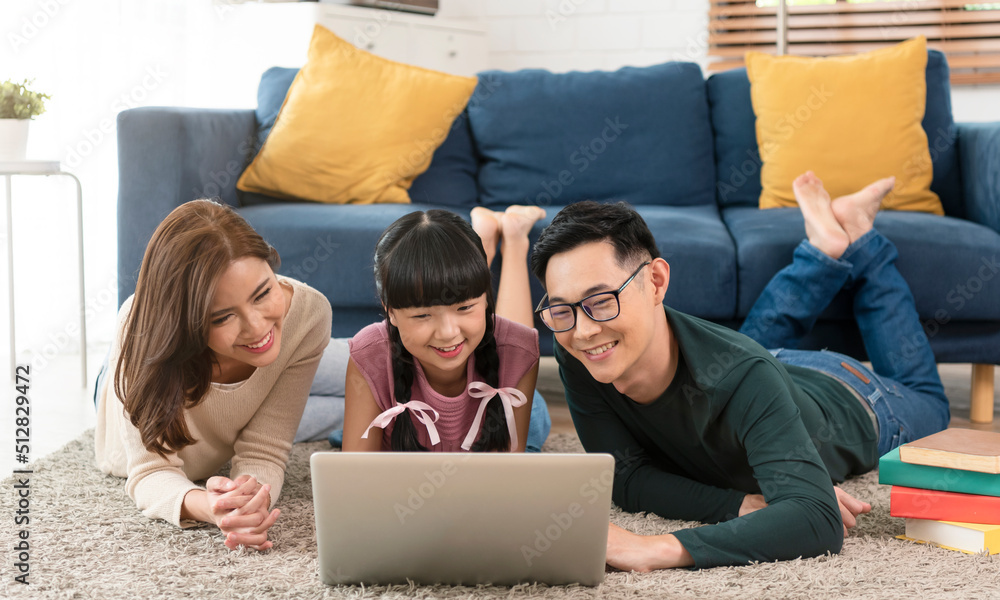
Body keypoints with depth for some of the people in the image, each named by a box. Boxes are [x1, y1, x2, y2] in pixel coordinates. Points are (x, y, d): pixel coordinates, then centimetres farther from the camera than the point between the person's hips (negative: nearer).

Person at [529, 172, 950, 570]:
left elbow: (820, 522, -63)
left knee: (926, 402, 33)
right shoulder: (576, 359, -38)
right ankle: (826, 248, 42)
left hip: (850, 402, -3)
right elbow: (628, 476, -31)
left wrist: (661, 549, -77)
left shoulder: (740, 378, -53)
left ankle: (856, 239, 39)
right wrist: (744, 505, -50)